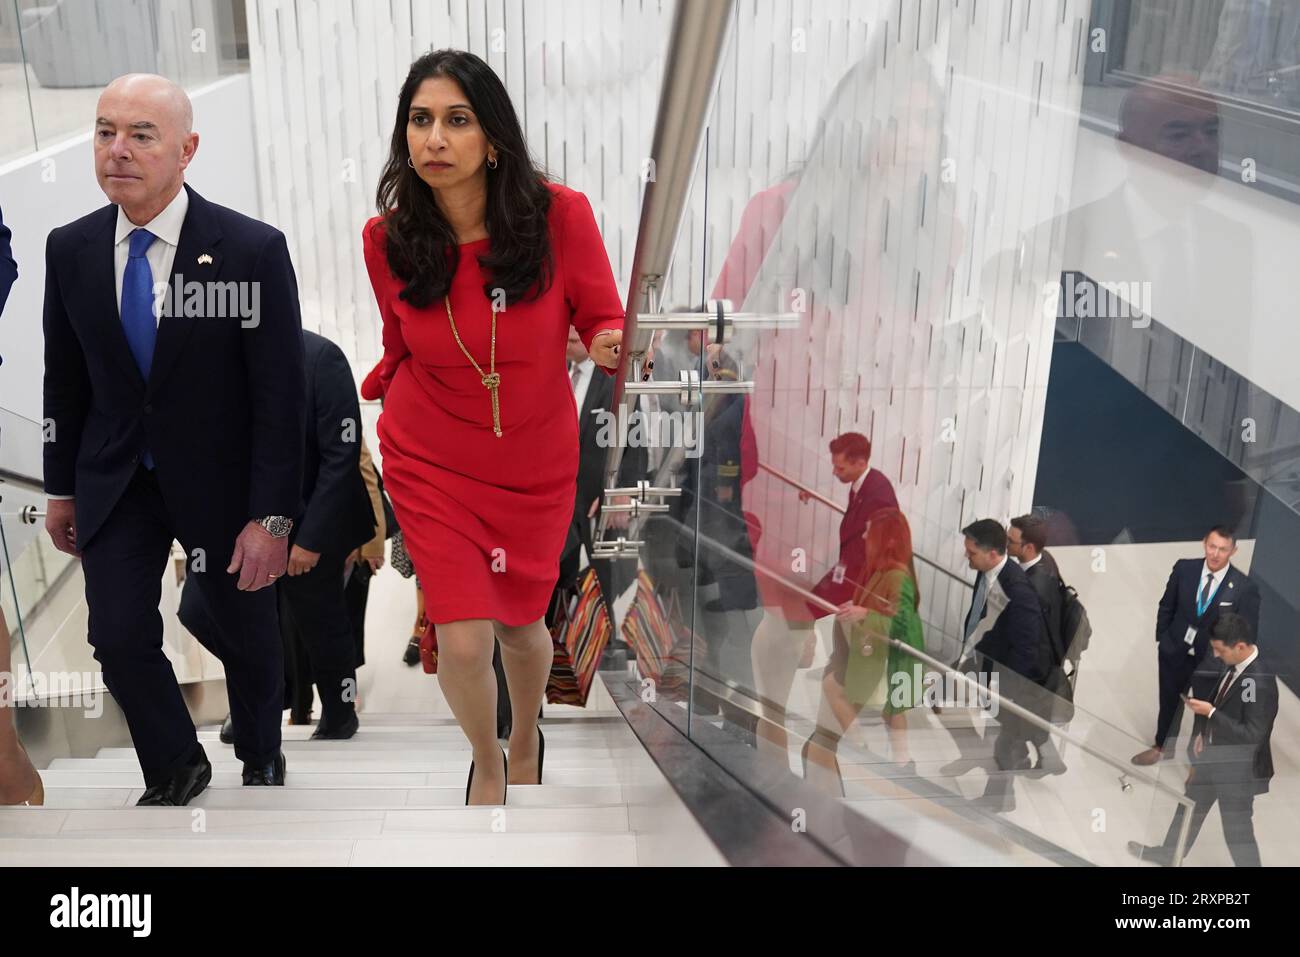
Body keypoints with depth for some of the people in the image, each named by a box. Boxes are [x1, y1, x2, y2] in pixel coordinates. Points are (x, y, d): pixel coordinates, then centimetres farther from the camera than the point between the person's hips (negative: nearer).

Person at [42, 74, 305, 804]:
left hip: (218, 479, -3)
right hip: (116, 481, 3)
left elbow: (279, 392, -17)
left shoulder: (254, 249, -18)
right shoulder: (70, 248, -3)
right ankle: (176, 769, 26)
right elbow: (65, 379, 6)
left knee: (246, 636, 13)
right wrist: (63, 485, 10)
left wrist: (271, 516, -17)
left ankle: (261, 761, 41)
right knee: (119, 637, -1)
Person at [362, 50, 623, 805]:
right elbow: (400, 344, 3)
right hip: (430, 462, 0)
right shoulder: (388, 238, -14)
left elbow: (603, 320, -10)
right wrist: (399, 425, 12)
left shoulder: (560, 214, -21)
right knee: (463, 642, -6)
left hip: (536, 465, 0)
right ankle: (487, 761, 30)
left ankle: (527, 739, 54)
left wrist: (610, 344, -31)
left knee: (520, 622, 19)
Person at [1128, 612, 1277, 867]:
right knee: (1189, 808, 26)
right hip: (1212, 756, 9)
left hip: (1238, 768, -9)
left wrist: (1210, 713, -26)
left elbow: (1252, 736, -28)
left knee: (1237, 830, 9)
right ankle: (1168, 854, 47)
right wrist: (1205, 732, 5)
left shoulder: (1260, 682, -32)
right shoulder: (1232, 665, -6)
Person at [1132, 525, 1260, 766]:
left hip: (1213, 660, -3)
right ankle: (1163, 747, 49)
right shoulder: (1184, 568, -13)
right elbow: (1166, 607, 1)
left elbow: (1248, 633, -12)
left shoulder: (1244, 588, -21)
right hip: (1175, 652, 3)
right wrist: (1161, 640, 4)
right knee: (1168, 703, 24)